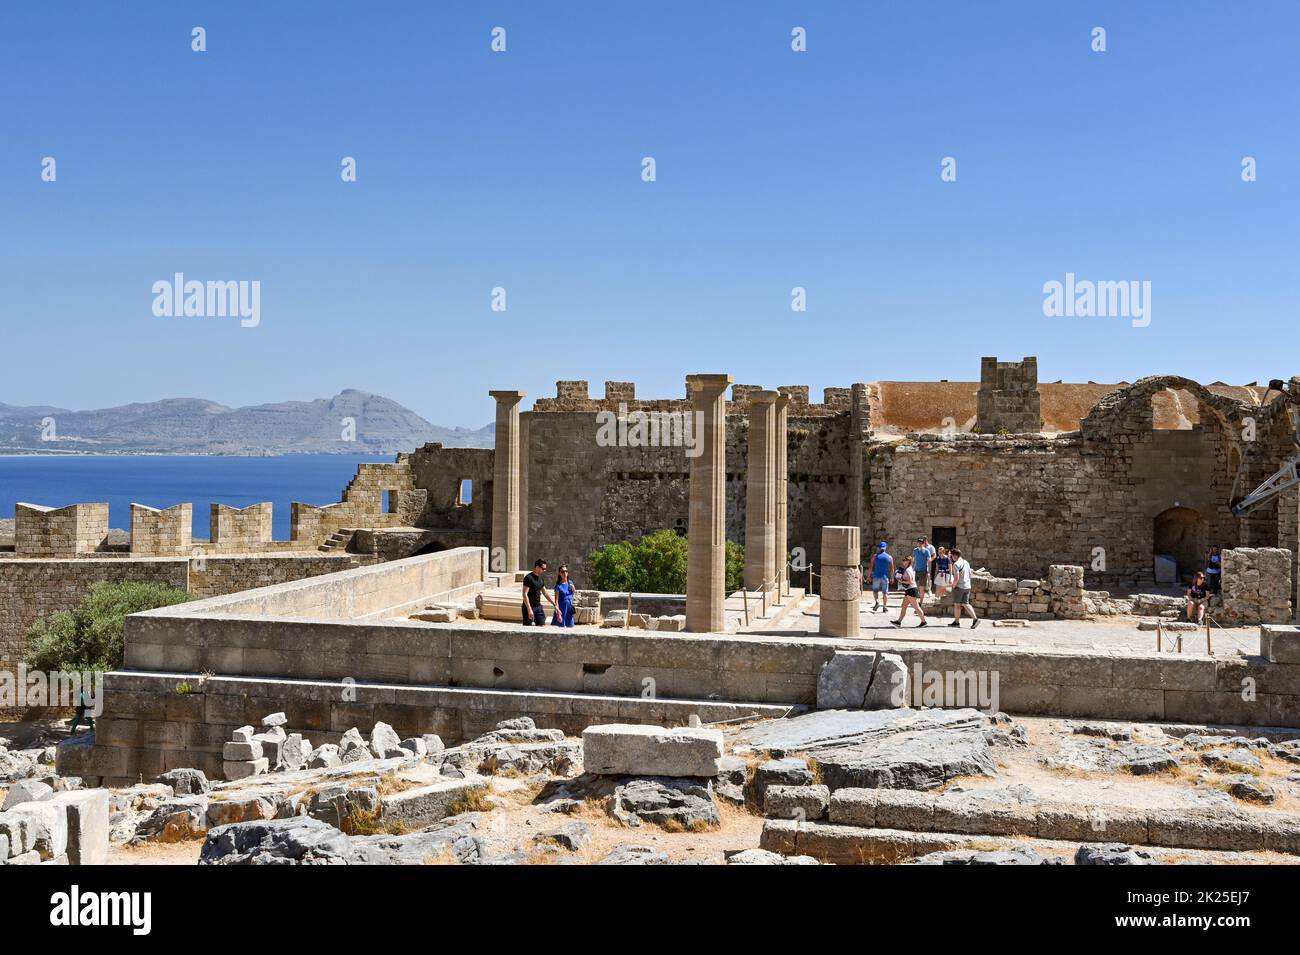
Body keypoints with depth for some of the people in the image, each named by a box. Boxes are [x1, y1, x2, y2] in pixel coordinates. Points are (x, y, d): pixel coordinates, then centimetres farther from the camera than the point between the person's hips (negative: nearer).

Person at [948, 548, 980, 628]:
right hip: (967, 586, 7)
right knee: (965, 604, 10)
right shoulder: (966, 563, 11)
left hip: (959, 586, -7)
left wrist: (953, 585, -9)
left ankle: (957, 622, 13)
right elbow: (970, 575, 18)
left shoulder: (956, 564, -16)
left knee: (957, 604, 6)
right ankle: (975, 619, -4)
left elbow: (956, 578, -22)